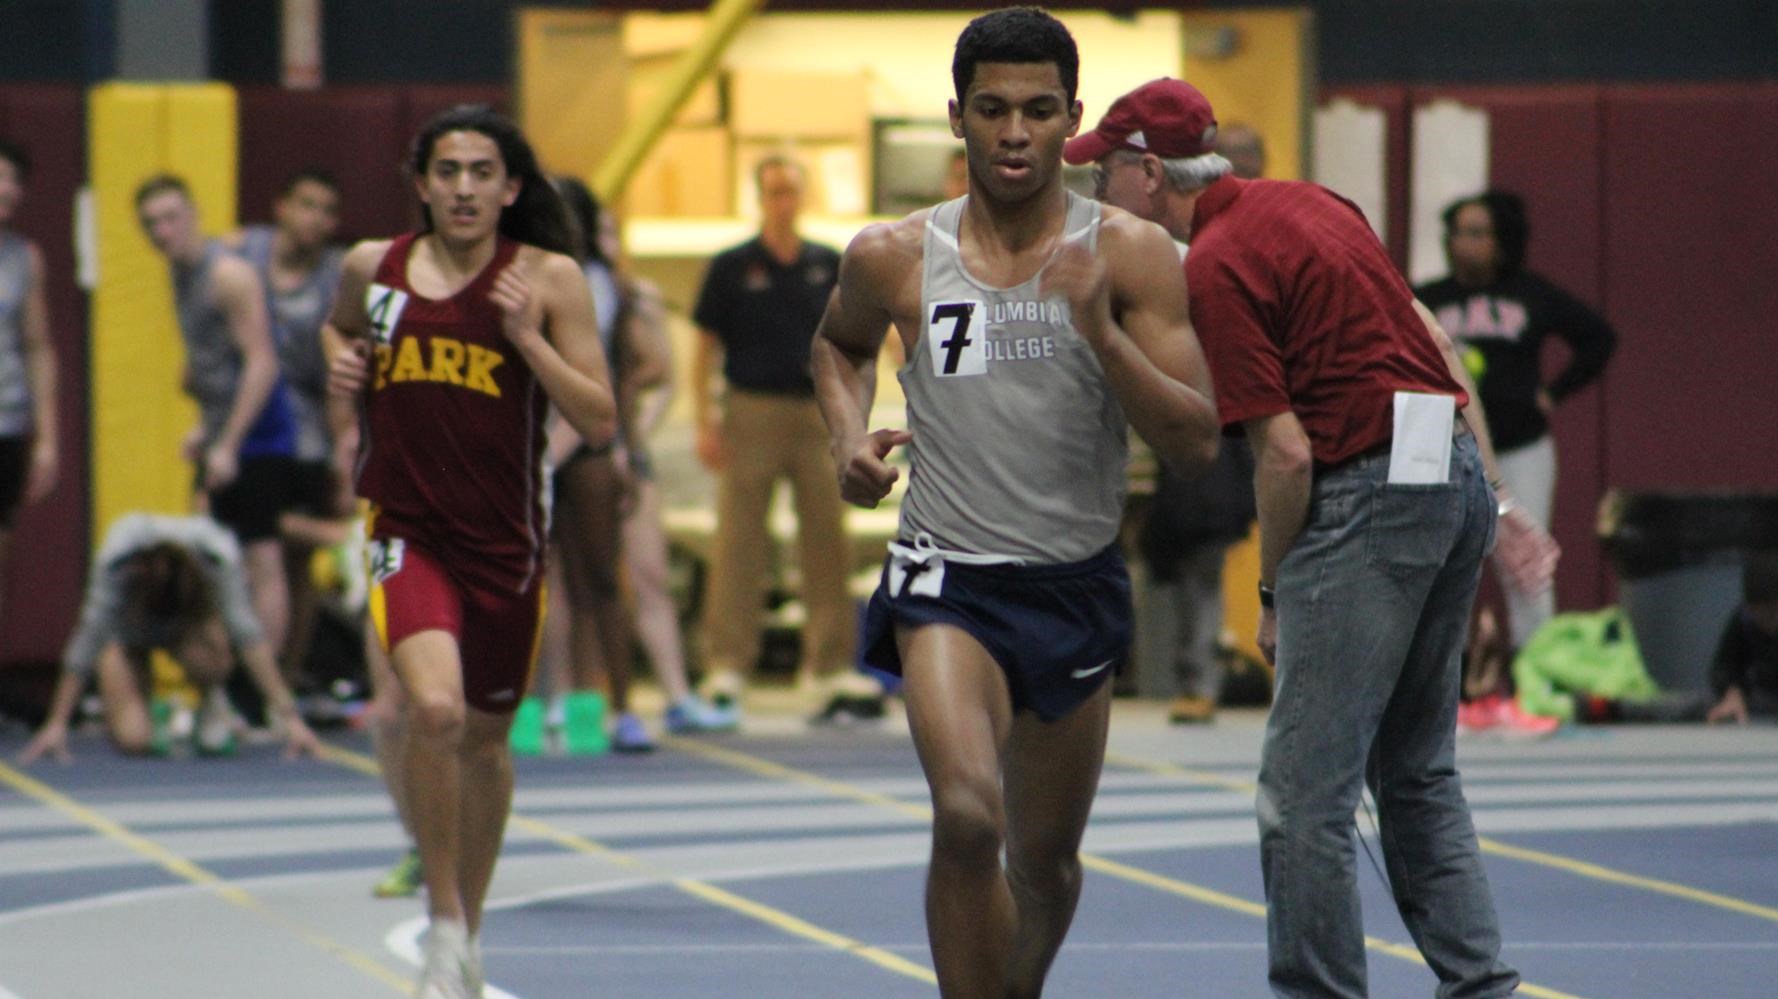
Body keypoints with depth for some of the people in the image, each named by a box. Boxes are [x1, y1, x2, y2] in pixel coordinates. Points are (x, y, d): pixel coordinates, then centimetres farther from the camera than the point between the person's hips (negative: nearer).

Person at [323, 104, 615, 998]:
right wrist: (341, 403, 7)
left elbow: (599, 422, -8)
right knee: (434, 709, -24)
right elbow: (338, 327, 26)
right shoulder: (373, 268, 2)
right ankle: (443, 922, -9)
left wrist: (527, 336, -18)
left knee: (486, 737, 15)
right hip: (407, 531, -1)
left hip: (505, 544, 1)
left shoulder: (549, 280, -5)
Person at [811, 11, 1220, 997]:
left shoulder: (1129, 255, -6)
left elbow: (1196, 443, -11)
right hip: (948, 578, -2)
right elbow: (838, 343, 21)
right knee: (969, 815, -27)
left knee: (1046, 860, 15)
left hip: (1078, 585, 2)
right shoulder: (893, 258, -4)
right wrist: (849, 436, 2)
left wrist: (1102, 333, -24)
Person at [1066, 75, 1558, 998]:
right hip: (1453, 469, 10)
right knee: (1417, 775, 18)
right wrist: (1492, 490, 21)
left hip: (1370, 494, -10)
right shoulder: (1304, 203, 14)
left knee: (1305, 788, -4)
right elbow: (1431, 341, 18)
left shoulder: (1212, 268, -12)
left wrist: (1273, 593, -3)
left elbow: (1284, 452, -16)